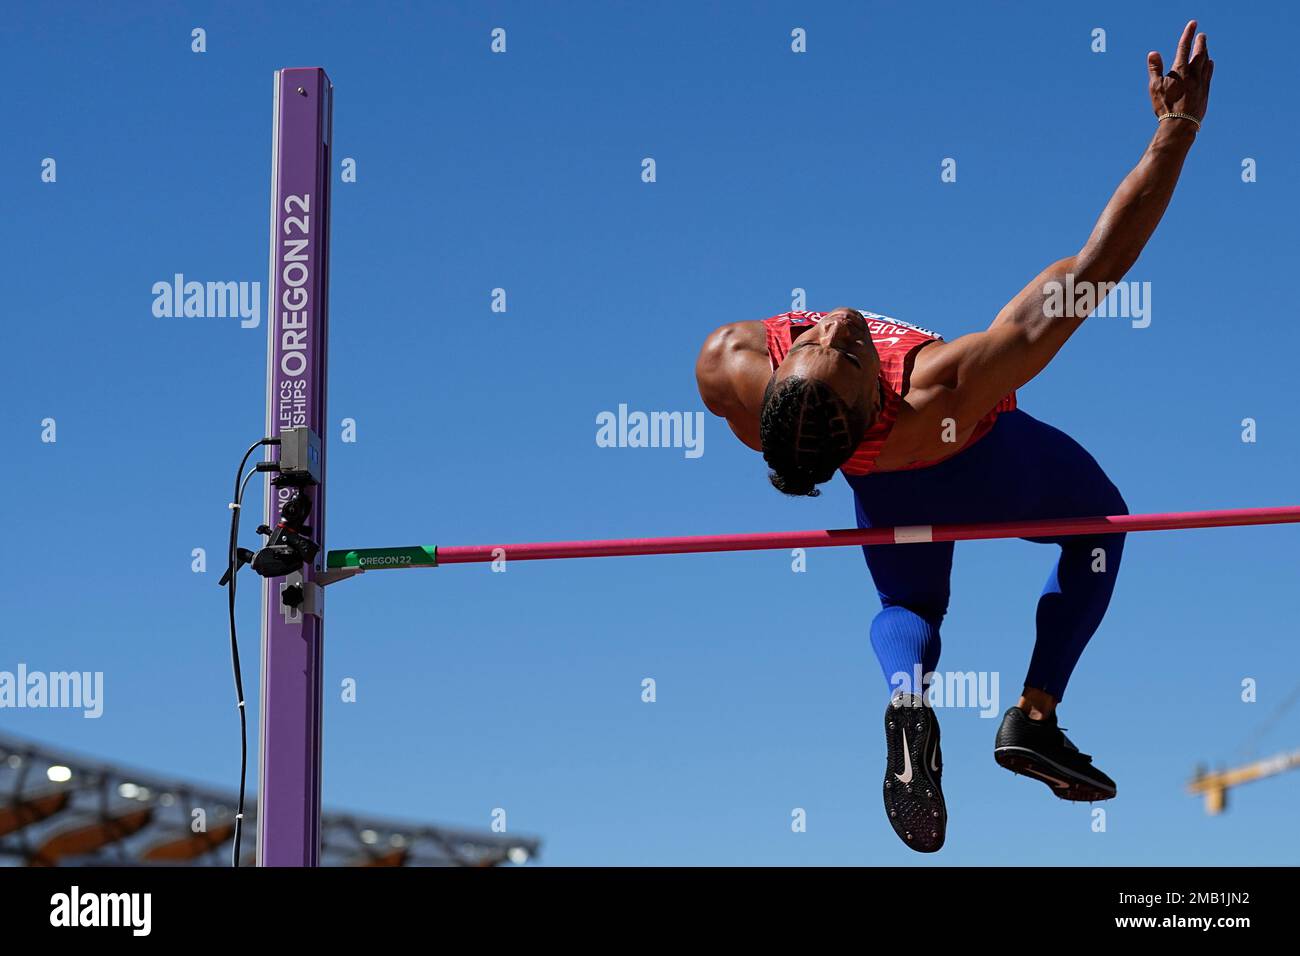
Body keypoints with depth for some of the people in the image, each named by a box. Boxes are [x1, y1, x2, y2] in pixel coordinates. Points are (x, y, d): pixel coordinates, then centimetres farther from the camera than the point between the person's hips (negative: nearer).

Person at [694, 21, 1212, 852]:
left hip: (886, 499, 3)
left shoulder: (729, 369, -44)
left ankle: (907, 693, -5)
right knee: (1098, 520, 27)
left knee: (907, 609, 31)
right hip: (986, 469, -3)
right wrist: (1177, 130, -49)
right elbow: (1097, 265, -51)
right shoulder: (943, 397, -52)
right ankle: (1035, 716, 15)